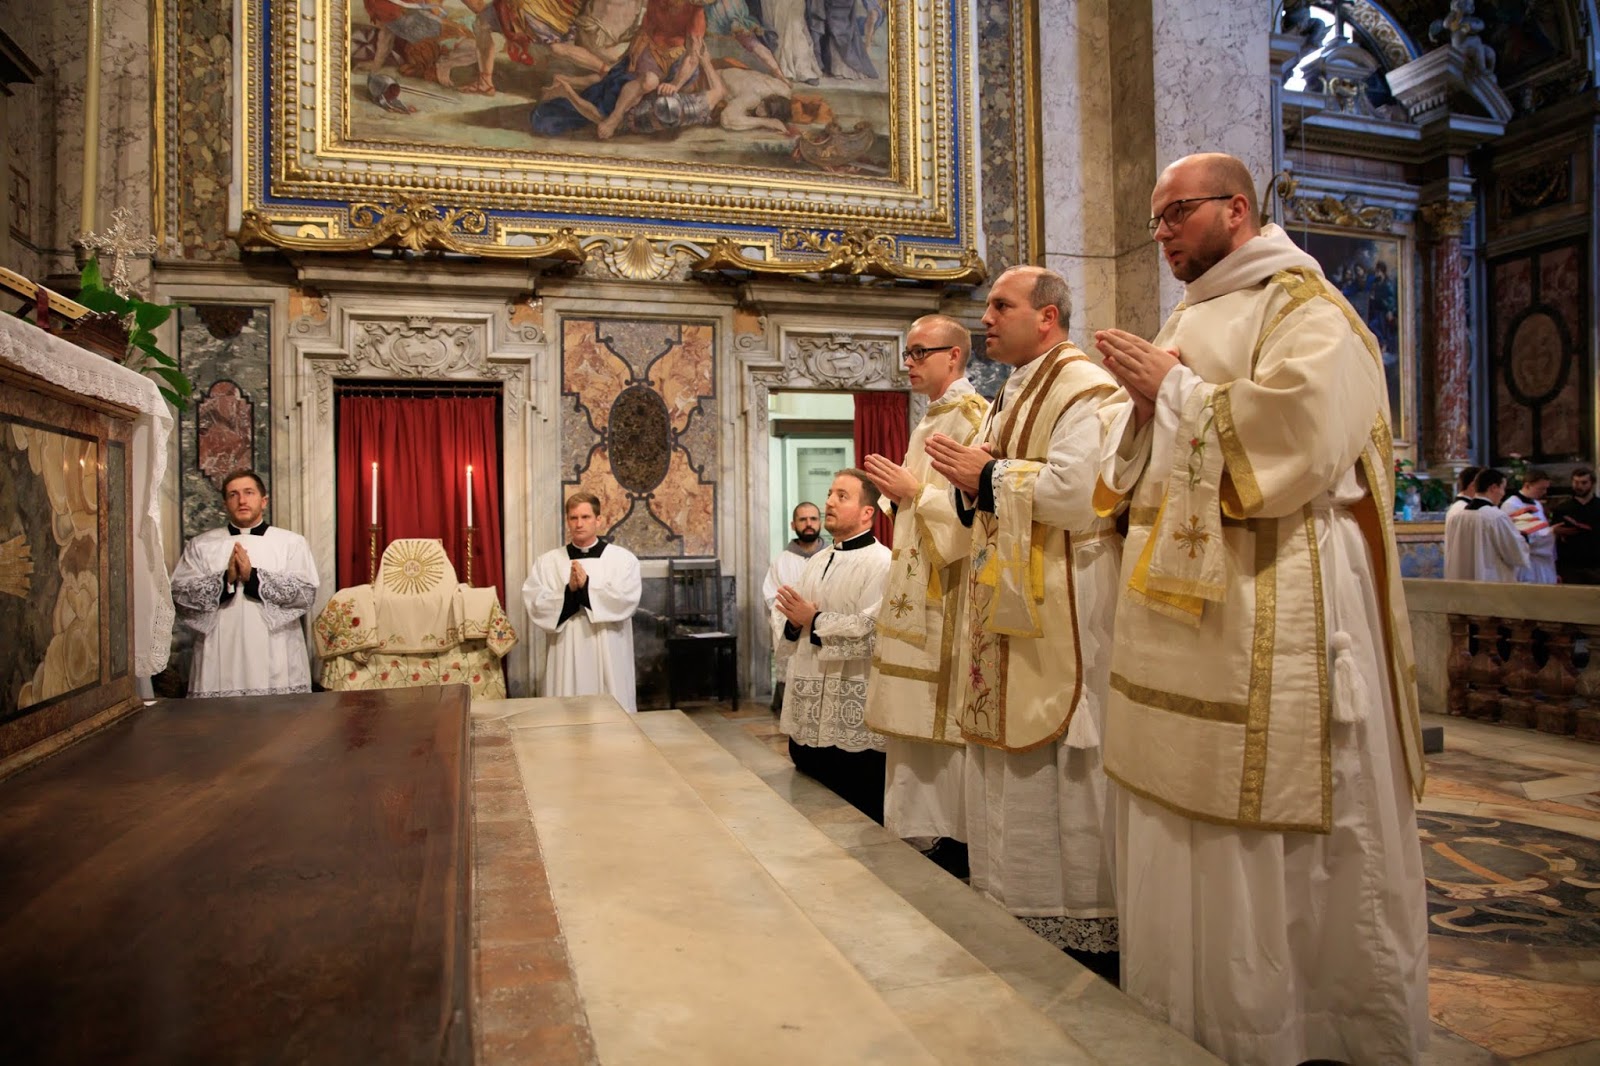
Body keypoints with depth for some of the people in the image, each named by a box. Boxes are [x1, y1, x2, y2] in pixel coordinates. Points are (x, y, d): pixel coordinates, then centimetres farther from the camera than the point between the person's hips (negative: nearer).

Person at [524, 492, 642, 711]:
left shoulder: (623, 558, 1)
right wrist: (568, 591, -18)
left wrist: (587, 586, -17)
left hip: (609, 656, -1)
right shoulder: (547, 562, 6)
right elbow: (534, 605, -4)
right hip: (567, 657, 1)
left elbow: (627, 601, -12)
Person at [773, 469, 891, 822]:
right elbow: (782, 620, 14)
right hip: (807, 712, 8)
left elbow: (872, 630, -22)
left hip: (853, 718, -8)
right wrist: (793, 622, -8)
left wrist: (814, 620, -14)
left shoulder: (881, 563, -10)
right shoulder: (816, 562, 16)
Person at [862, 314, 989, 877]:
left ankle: (954, 839, 6)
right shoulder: (926, 423, 20)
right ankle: (921, 831, 20)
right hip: (916, 582, 9)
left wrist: (914, 489, -18)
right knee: (916, 718, 11)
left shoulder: (971, 415, -9)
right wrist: (898, 494, 10)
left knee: (944, 717, -4)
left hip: (951, 586, -9)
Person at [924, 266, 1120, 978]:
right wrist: (969, 483, 1)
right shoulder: (1008, 397, 20)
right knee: (1012, 774, 13)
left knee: (1062, 770, -3)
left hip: (1062, 611, -9)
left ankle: (1089, 935, 11)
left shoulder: (1083, 387, -10)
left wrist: (987, 477, -13)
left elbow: (1077, 493, -24)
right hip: (1006, 609, 10)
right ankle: (1019, 912, 26)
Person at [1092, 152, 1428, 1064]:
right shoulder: (1187, 321, 20)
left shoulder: (1303, 304, -3)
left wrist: (1173, 390, -12)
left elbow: (1298, 432, -20)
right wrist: (1142, 406, 1)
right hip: (1183, 598, 8)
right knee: (1186, 815, 11)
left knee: (1279, 832, -1)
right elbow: (1138, 466, 22)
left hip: (1275, 606, -7)